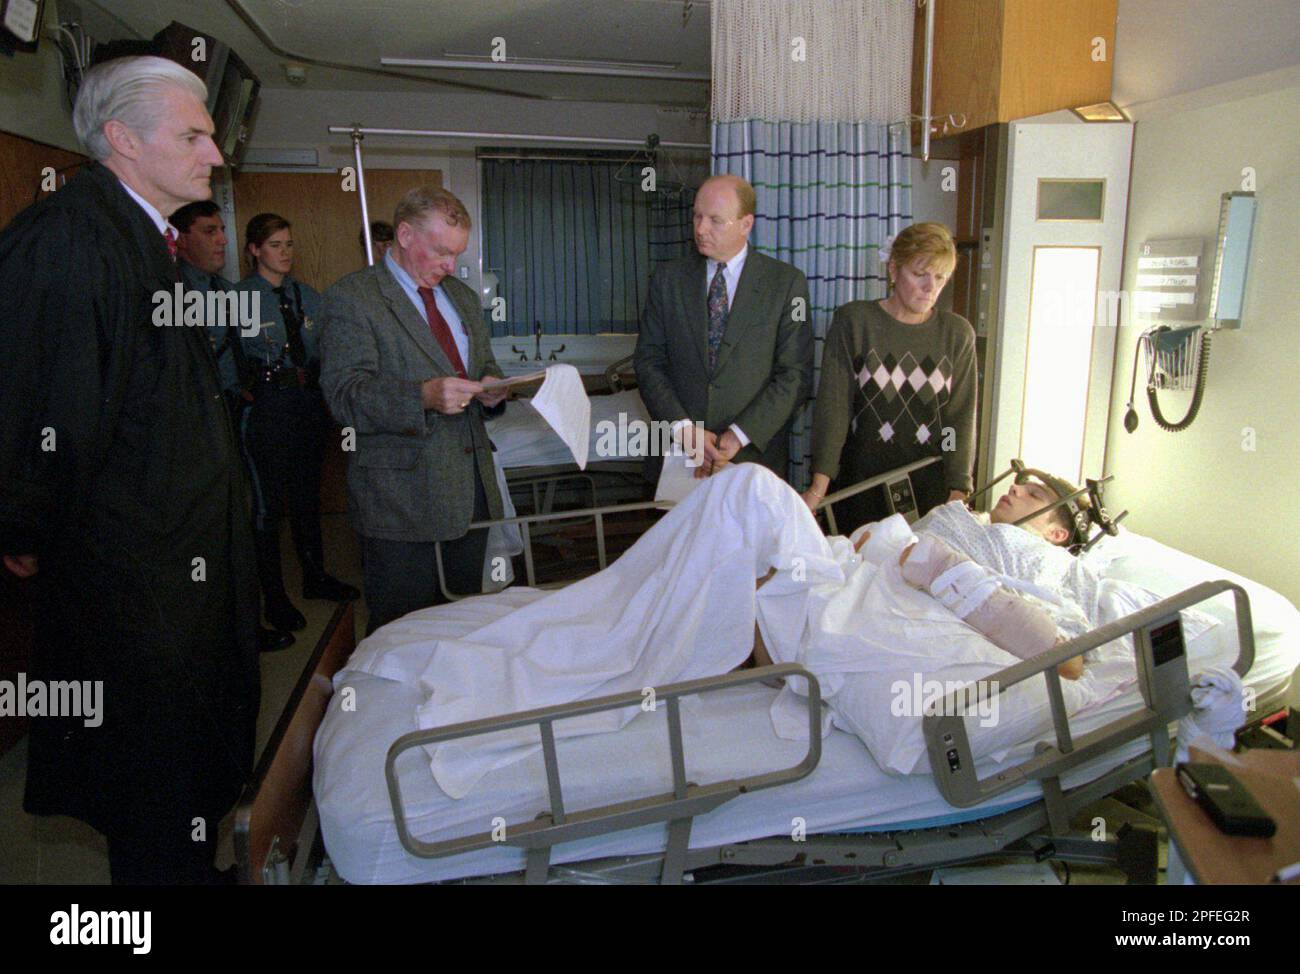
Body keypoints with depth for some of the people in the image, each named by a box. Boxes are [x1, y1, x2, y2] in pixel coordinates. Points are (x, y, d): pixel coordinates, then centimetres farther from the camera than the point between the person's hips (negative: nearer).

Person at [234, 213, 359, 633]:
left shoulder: (307, 295, 10)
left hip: (309, 404, 6)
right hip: (266, 407, -5)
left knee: (308, 493, 16)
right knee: (267, 501, 2)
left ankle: (315, 576, 30)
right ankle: (274, 596, 13)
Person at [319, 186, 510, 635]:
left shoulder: (463, 297, 17)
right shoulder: (352, 298, -6)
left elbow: (486, 365, 24)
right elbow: (344, 394, -15)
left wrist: (492, 390, -1)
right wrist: (423, 396, -30)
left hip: (472, 491, 7)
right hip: (402, 495, -6)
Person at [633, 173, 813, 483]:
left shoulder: (787, 282, -1)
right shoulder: (668, 279, 5)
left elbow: (796, 374, -6)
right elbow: (648, 361, 2)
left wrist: (738, 436, -15)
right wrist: (684, 429, -12)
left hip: (754, 455, -1)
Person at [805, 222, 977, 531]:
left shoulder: (957, 333, 5)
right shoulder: (853, 320, -1)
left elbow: (961, 417, 2)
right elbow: (833, 404, -7)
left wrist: (958, 493, -8)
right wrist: (820, 484, -16)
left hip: (931, 485, 2)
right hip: (861, 482, -2)